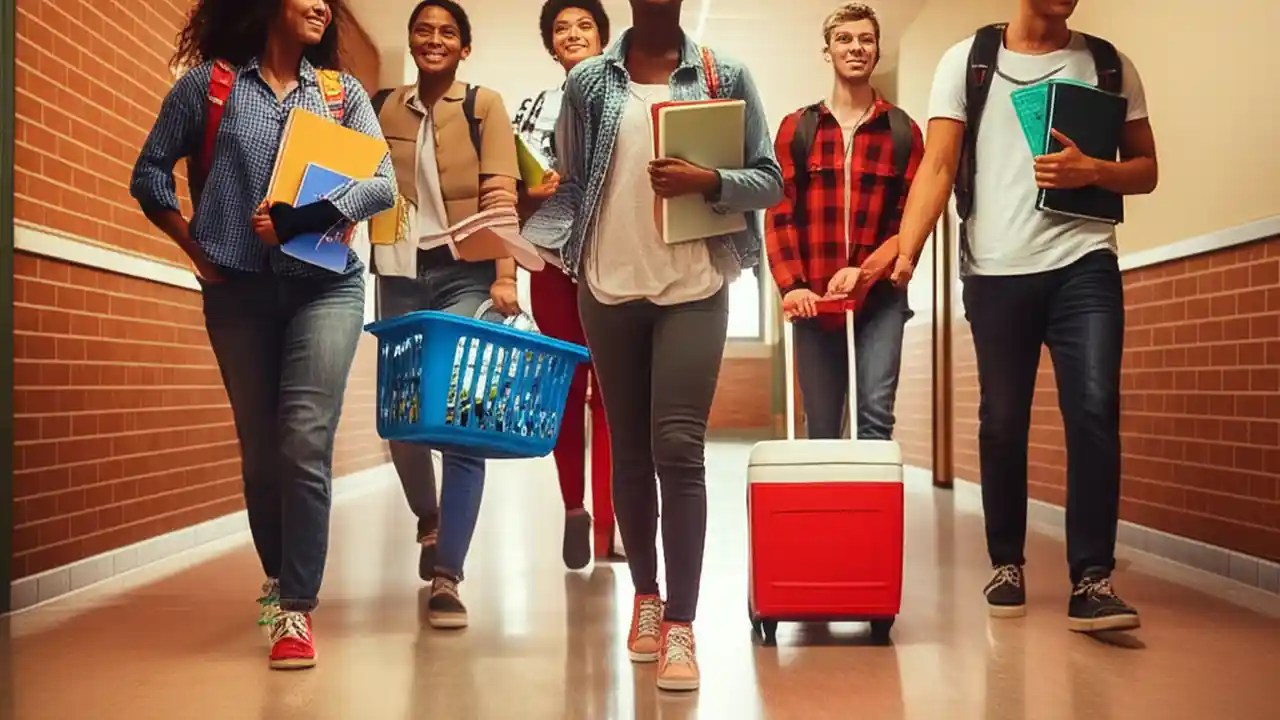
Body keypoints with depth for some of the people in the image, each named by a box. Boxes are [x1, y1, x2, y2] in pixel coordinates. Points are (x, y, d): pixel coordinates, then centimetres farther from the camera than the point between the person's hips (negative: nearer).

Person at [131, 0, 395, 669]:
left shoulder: (342, 91, 9)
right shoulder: (207, 82, 7)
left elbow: (381, 184, -2)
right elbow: (150, 173, 9)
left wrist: (303, 219, -15)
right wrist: (195, 246, -1)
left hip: (324, 285, 0)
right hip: (237, 289, 1)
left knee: (304, 443, -14)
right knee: (259, 448, 9)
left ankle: (296, 608, -9)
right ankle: (279, 578, 29)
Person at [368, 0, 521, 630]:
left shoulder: (484, 106, 3)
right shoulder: (383, 107, 11)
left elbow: (501, 197, -5)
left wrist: (505, 275, -15)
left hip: (466, 273, -3)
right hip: (401, 275, 3)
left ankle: (446, 577, -7)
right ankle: (429, 519, 36)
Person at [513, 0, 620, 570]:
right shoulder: (535, 108, 15)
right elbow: (513, 191, 9)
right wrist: (534, 194, -11)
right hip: (555, 260, 2)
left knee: (611, 391, -5)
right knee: (565, 387, 6)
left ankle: (606, 525, -4)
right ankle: (573, 510, 19)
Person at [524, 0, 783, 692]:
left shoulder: (726, 76, 4)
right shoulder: (587, 81, 8)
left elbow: (769, 181, 4)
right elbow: (569, 186, 10)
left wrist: (709, 181, -14)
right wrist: (520, 245, -3)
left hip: (695, 289, -2)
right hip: (609, 289, 2)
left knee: (678, 449, -10)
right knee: (629, 452, 10)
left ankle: (680, 626, -3)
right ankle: (645, 597, 27)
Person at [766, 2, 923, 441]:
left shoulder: (902, 131, 7)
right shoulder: (797, 128, 8)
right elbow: (779, 214, 1)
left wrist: (866, 270, -14)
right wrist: (790, 285, -13)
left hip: (880, 298, -1)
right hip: (815, 299, 1)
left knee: (875, 416, -11)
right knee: (822, 429, 7)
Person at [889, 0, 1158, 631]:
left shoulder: (1109, 65, 11)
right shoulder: (967, 61, 5)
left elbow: (1145, 171, 13)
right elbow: (937, 167, -4)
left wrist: (1092, 171, -9)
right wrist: (905, 251, -18)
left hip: (1086, 263, 1)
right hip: (996, 271, -1)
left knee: (1094, 409, -12)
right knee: (1002, 421, 6)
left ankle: (1091, 579, -7)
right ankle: (1006, 563, 21)